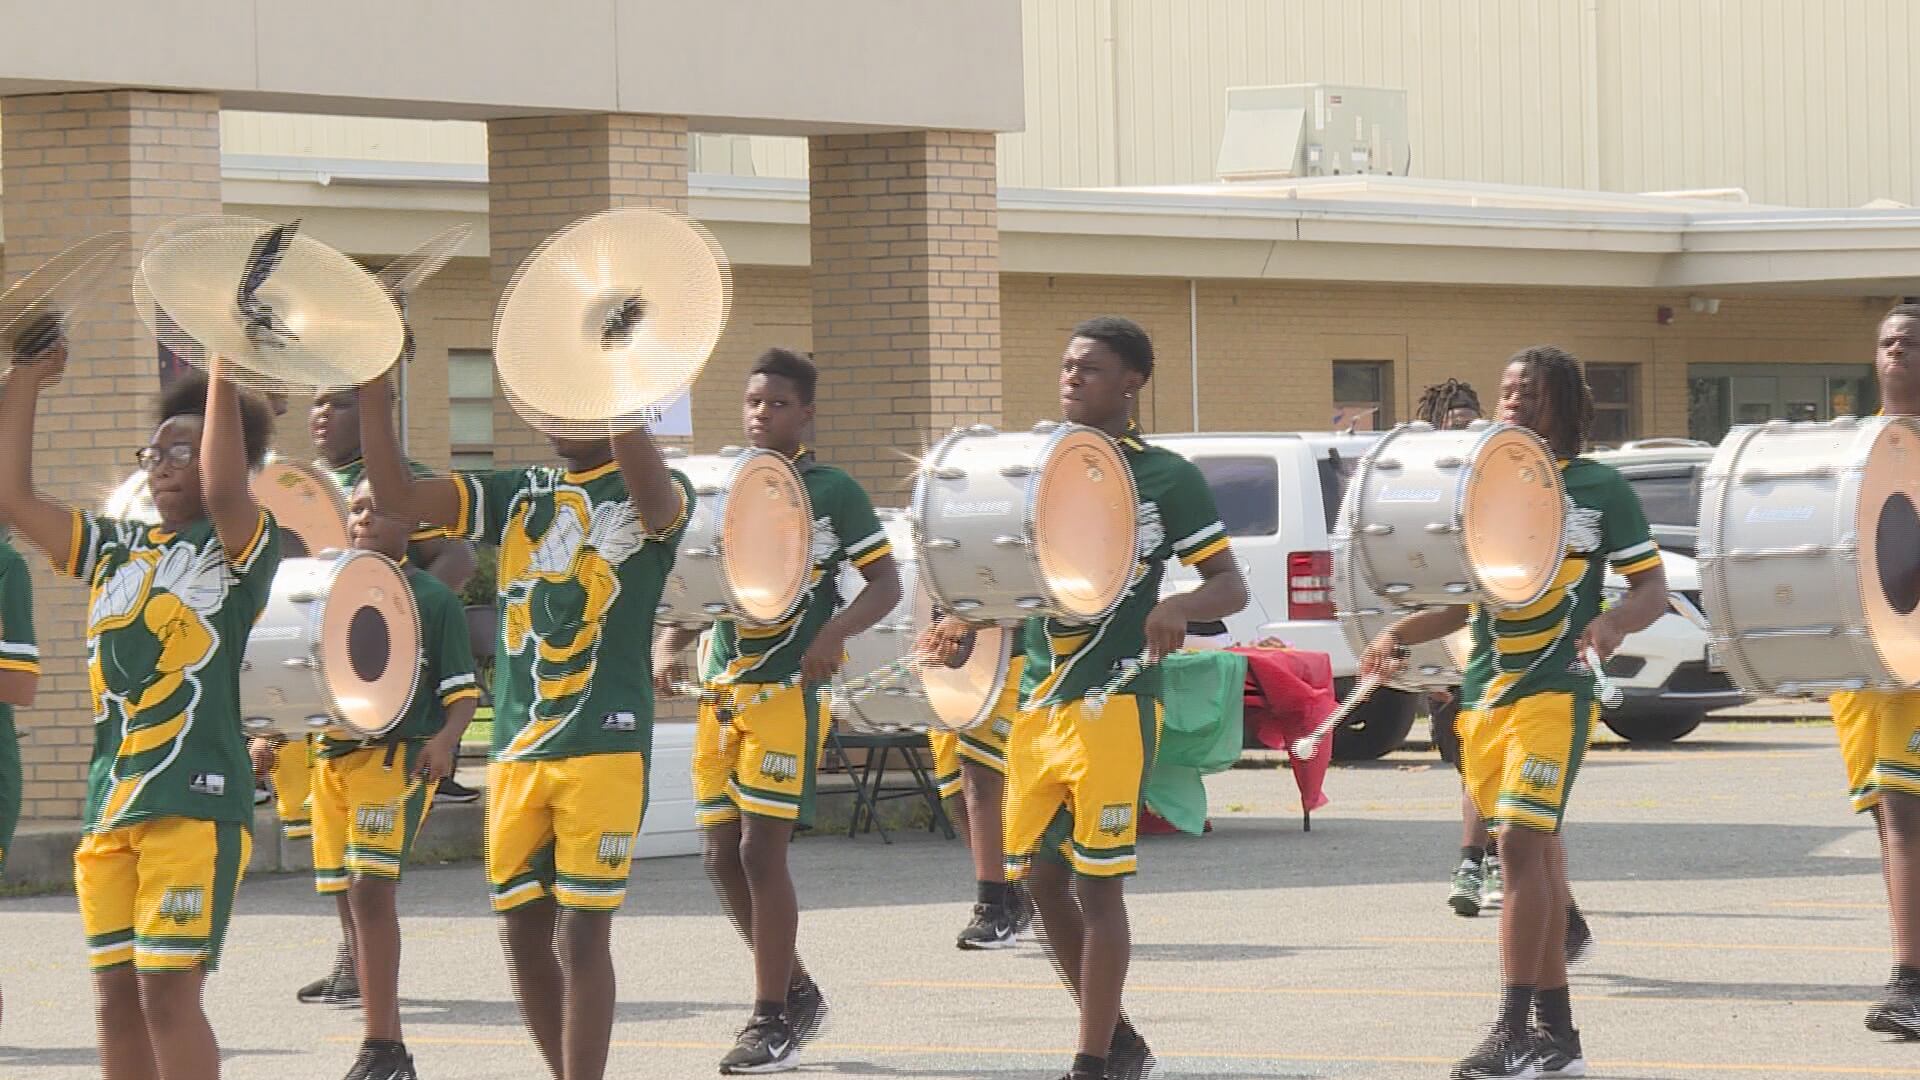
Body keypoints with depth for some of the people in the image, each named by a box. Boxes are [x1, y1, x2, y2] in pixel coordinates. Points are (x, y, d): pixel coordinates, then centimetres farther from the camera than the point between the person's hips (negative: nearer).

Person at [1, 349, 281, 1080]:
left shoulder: (237, 548, 0)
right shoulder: (116, 549, 17)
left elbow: (222, 489, -22)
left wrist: (223, 376, -19)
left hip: (194, 801, -6)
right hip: (111, 803, 6)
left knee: (167, 990, -12)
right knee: (116, 996, 5)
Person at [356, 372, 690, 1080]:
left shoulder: (642, 495, 0)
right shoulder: (518, 495, 14)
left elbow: (657, 500, -27)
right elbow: (396, 495, 4)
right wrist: (373, 393, -9)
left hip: (605, 745, -5)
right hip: (517, 748, 6)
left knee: (581, 935, -8)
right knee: (522, 934, 7)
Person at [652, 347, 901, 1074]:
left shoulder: (831, 491, -2)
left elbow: (885, 584, -2)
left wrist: (834, 632, -20)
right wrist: (667, 645, 0)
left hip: (790, 688, -6)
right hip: (722, 688, 6)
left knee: (761, 850, -11)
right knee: (723, 857, 6)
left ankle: (773, 1020, -3)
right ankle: (797, 993, 22)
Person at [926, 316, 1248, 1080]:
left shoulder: (1167, 477, -3)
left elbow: (1231, 587, -2)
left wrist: (1179, 606, -23)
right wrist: (965, 623, -2)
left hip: (1115, 702, -6)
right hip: (1038, 703, 6)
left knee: (1096, 882, -7)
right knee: (1040, 879, 8)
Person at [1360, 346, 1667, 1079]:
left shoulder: (1599, 488, -1)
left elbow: (1652, 590, 0)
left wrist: (1613, 621, -21)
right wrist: (1397, 636, 2)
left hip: (1556, 689, -6)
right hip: (1484, 690, 6)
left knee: (1521, 842, -17)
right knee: (1537, 855, 9)